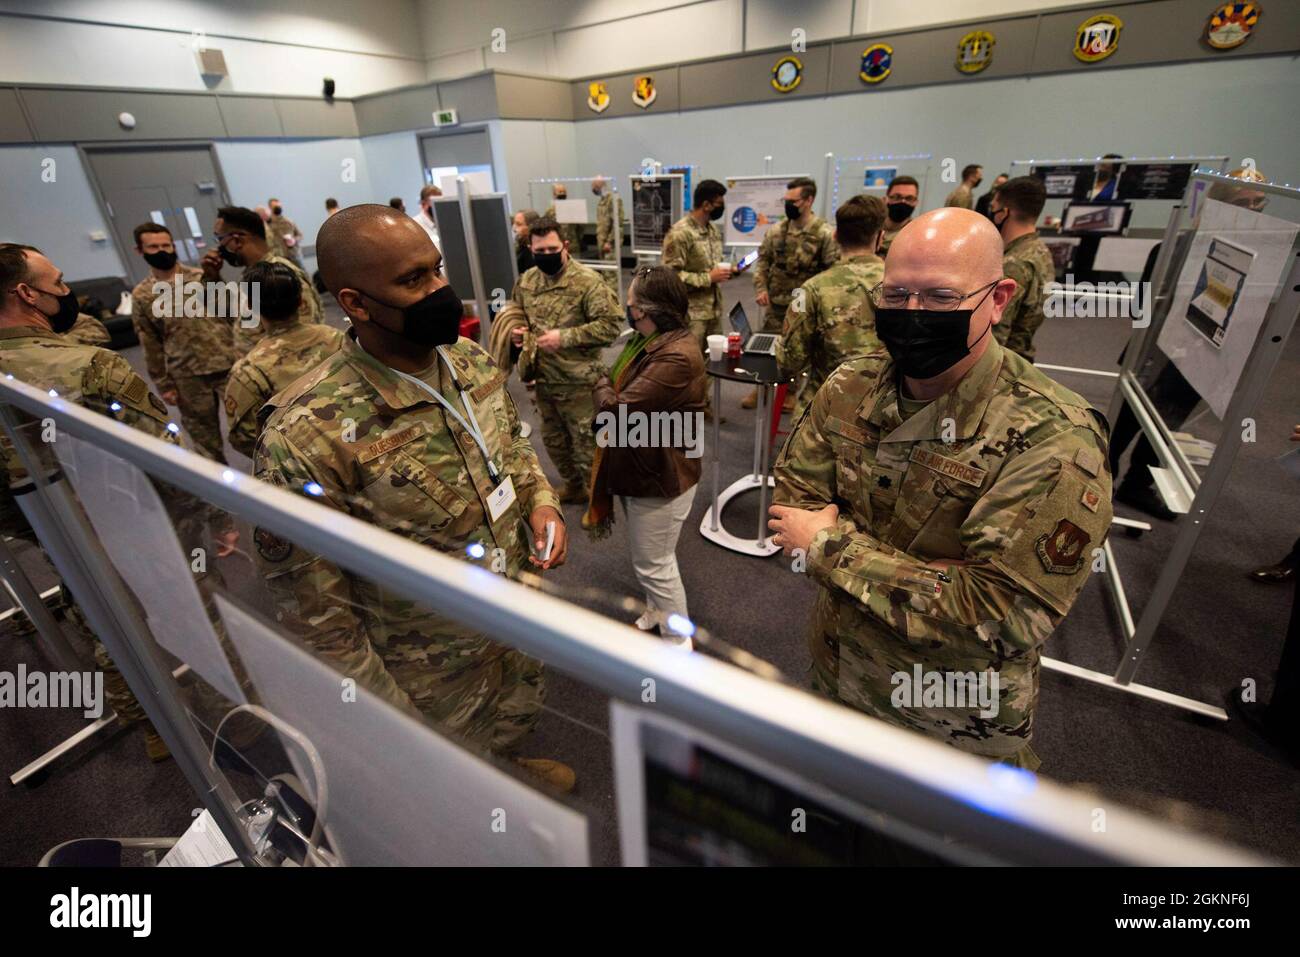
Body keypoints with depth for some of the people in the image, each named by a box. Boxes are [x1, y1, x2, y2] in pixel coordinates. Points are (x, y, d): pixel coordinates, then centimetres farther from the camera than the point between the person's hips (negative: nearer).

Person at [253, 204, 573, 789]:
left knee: (516, 717, 34)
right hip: (432, 669, -5)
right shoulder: (307, 435, -30)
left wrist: (540, 501, -10)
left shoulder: (472, 361, -9)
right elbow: (311, 606, -21)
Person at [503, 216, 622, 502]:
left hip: (577, 381, -7)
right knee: (554, 439, 22)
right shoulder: (525, 281, 6)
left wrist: (565, 337, -25)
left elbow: (610, 325, -20)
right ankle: (573, 485, 45)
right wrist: (515, 330, -4)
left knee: (586, 443, 5)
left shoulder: (588, 281, -15)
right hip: (541, 379, 7)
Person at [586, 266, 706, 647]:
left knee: (654, 564, 7)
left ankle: (678, 642, 29)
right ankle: (657, 611, 50)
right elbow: (621, 387, 7)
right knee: (646, 555, 26)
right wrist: (609, 386, -14)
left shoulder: (676, 358, -30)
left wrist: (602, 385, -9)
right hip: (639, 468, 10)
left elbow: (615, 410, -28)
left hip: (660, 477, -10)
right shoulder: (653, 341, 4)